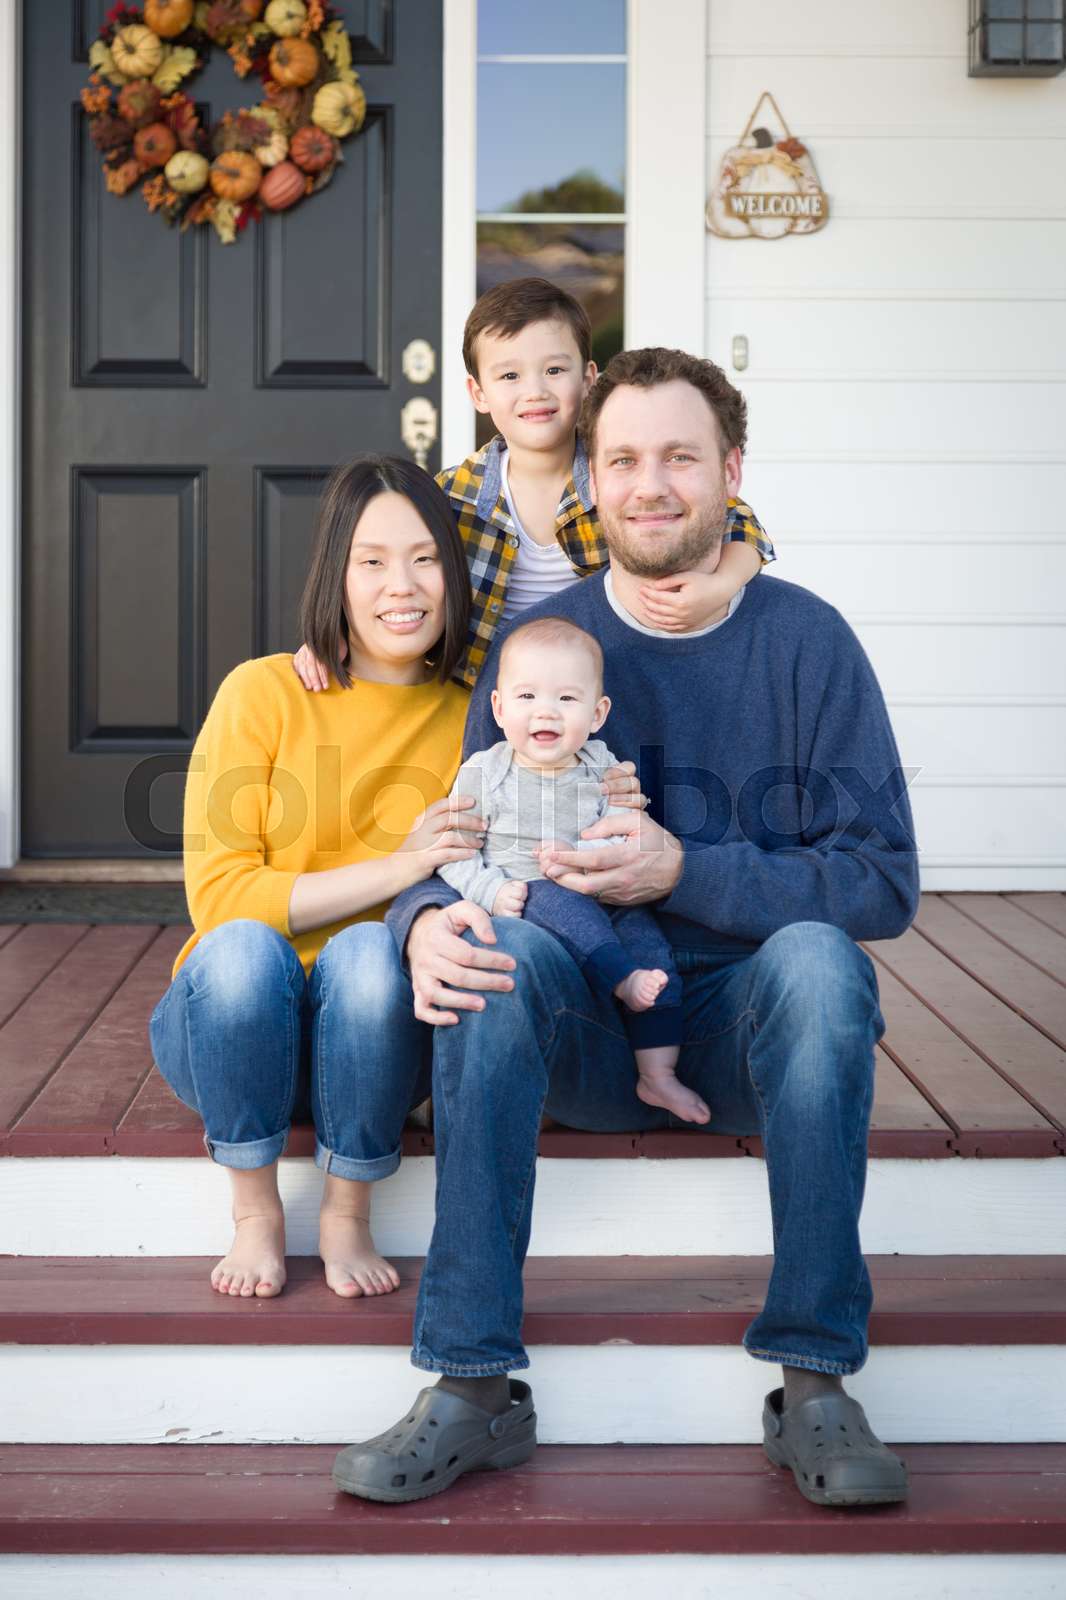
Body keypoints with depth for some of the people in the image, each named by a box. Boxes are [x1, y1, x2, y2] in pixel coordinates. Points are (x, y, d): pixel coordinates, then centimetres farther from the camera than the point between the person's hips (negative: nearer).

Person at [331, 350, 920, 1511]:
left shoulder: (806, 640, -1)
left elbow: (883, 882, -6)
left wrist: (684, 872, -20)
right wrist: (428, 922, -23)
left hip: (753, 1025, -1)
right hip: (584, 1032, 1)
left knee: (815, 955, -32)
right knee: (495, 945, -29)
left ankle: (813, 1383, -26)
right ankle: (472, 1387, -28)